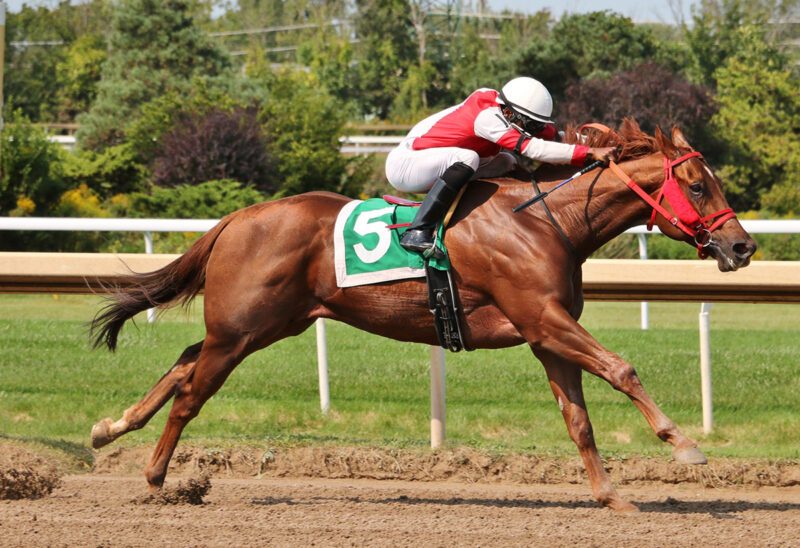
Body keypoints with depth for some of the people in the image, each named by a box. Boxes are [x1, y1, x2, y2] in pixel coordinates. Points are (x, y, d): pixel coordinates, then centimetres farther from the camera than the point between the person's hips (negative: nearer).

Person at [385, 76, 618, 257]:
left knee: (505, 164, 4)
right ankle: (417, 232, -35)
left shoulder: (502, 110, -2)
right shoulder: (487, 118, -29)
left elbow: (549, 133, 7)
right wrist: (589, 153, -39)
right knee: (466, 158, -36)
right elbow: (534, 148, -36)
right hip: (402, 165, -10)